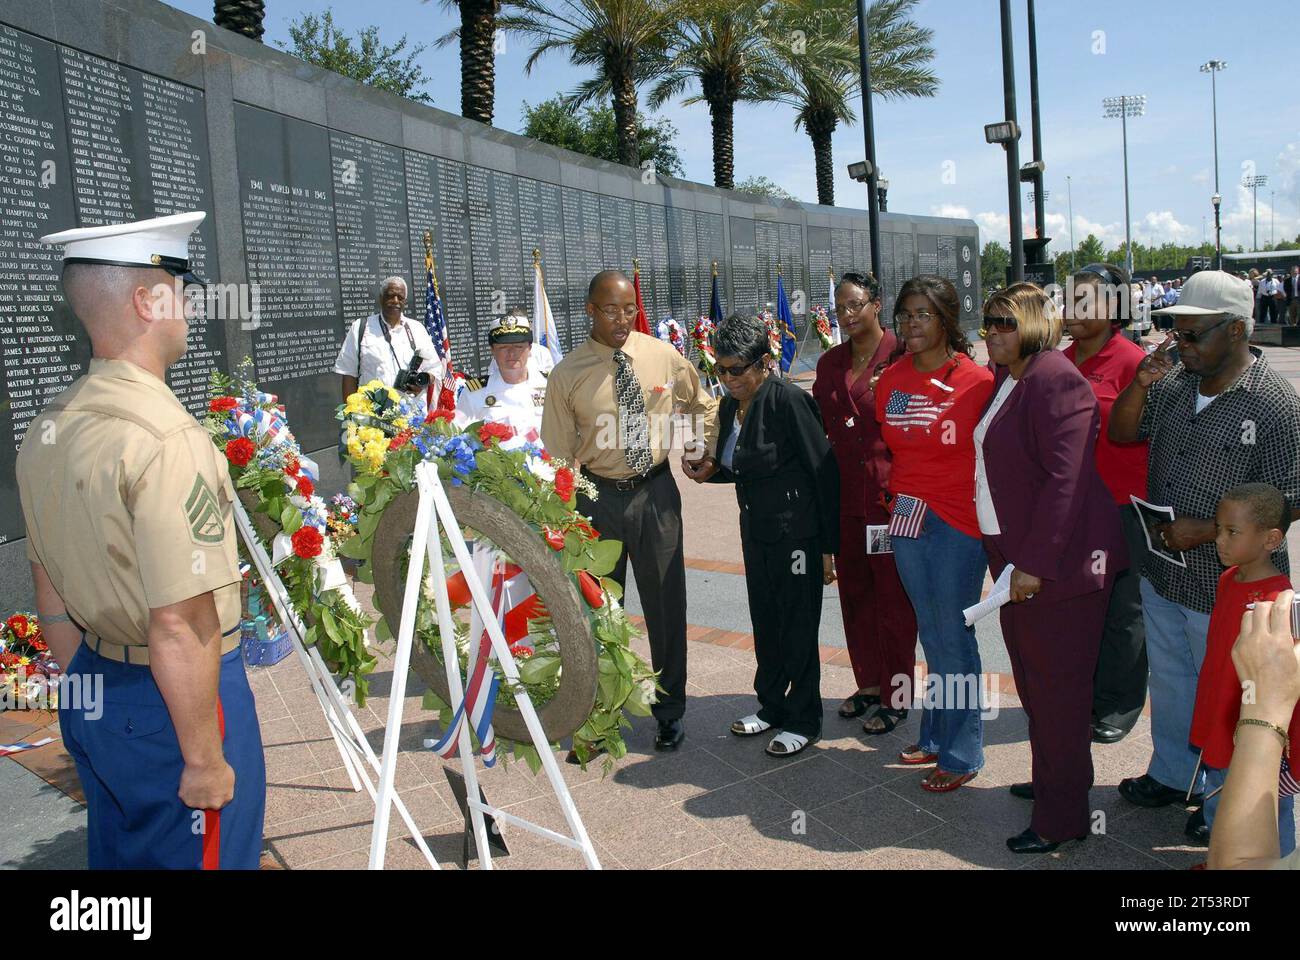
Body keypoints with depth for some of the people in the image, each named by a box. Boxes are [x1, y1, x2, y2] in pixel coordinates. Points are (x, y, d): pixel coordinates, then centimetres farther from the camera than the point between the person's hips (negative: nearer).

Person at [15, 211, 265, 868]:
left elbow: (50, 593, 12)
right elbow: (179, 627, -25)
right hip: (173, 700, -8)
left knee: (118, 855, 23)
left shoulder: (44, 431, 3)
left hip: (90, 703, 8)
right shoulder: (165, 438, -24)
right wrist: (204, 759, -17)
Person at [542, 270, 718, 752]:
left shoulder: (663, 357, -2)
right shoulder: (568, 373, -7)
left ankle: (670, 712, 26)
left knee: (666, 603, 8)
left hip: (656, 492, 1)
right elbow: (558, 455, -4)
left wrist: (702, 454, 7)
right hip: (598, 495, -1)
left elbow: (704, 405, 16)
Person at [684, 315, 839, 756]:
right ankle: (772, 705, 35)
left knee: (797, 626, 3)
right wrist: (709, 471, -4)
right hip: (755, 529, 8)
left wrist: (829, 544, -16)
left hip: (796, 530, -8)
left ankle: (804, 720, 18)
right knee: (764, 622, 17)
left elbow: (824, 468, -17)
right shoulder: (730, 406, 6)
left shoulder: (787, 399, -18)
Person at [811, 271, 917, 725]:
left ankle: (896, 693, 16)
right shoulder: (829, 363, 12)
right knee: (854, 591, 14)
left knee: (894, 594, 3)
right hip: (844, 496, 6)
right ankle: (868, 683, 30)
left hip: (890, 493, -6)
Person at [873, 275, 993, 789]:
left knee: (954, 637, 1)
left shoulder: (978, 381, -11)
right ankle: (935, 736, 31)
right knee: (931, 633, 17)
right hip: (906, 518, 6)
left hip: (958, 521, -6)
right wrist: (896, 484, 8)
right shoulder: (890, 379, 6)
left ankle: (961, 753, 16)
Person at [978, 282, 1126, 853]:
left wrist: (1034, 563, -25)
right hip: (1017, 559, 10)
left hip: (1056, 563, -10)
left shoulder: (1053, 379, -18)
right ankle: (1053, 779, 39)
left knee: (1056, 684, 0)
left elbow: (1065, 478, -24)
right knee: (1034, 679, 21)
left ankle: (1062, 817, 13)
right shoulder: (1006, 379, 12)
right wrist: (1012, 557, 14)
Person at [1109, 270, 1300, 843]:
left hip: (1224, 585, -6)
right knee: (1169, 679, 22)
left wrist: (1206, 531, -20)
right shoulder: (1174, 381, 1)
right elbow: (1120, 433, 6)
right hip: (1161, 571, 6)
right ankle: (1173, 775, 42)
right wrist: (1141, 384, -12)